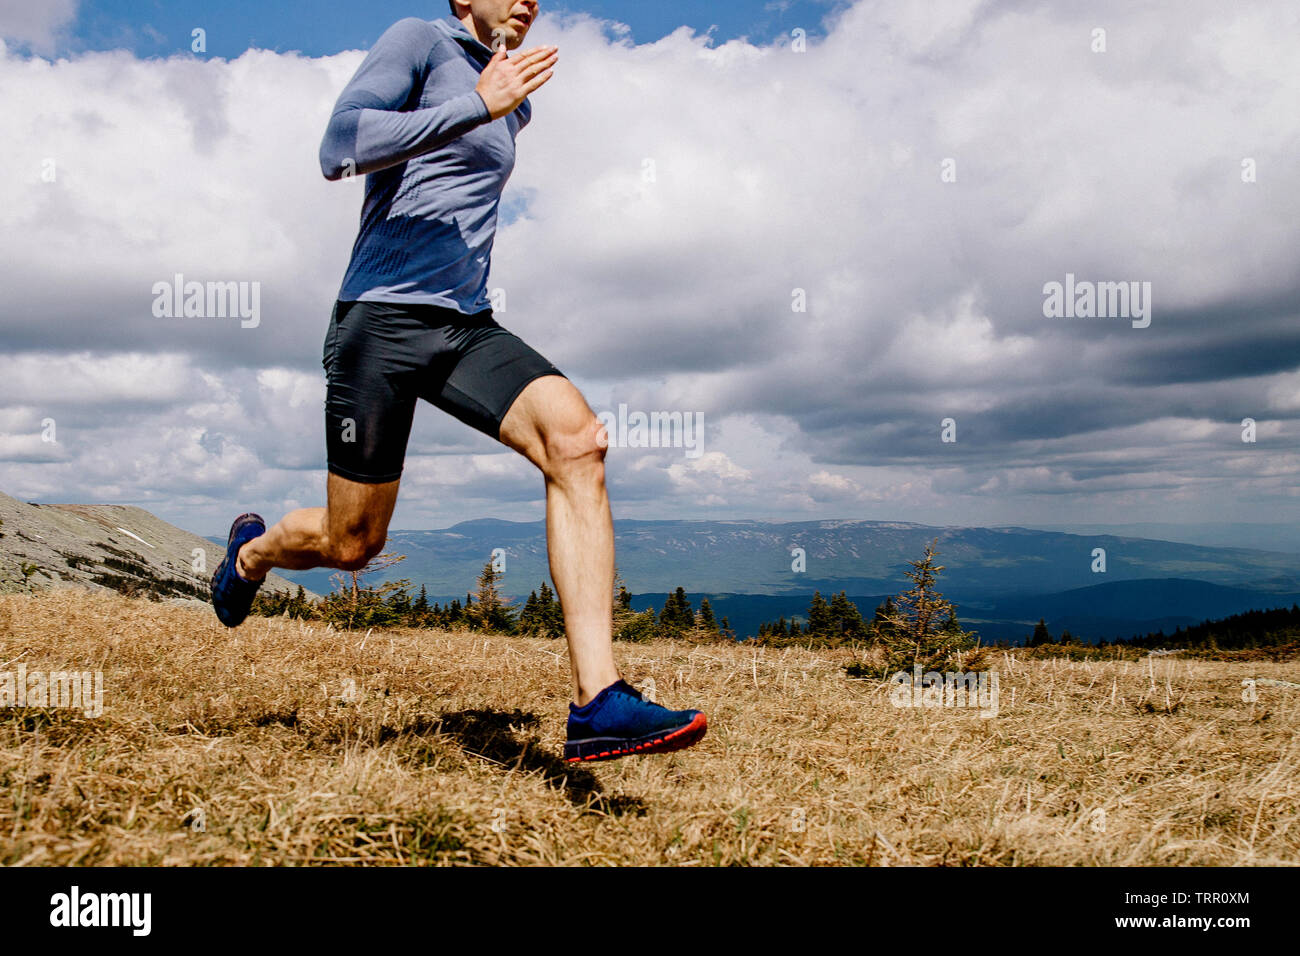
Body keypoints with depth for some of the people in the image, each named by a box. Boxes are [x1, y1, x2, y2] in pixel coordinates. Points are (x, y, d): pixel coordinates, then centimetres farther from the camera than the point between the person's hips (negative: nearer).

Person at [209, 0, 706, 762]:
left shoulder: (511, 105, 21)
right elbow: (341, 148, -19)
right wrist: (477, 105, -21)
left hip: (467, 327, 6)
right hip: (381, 319, -6)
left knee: (577, 440, -24)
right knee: (352, 544, 3)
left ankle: (599, 704, -29)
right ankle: (252, 551, 41)